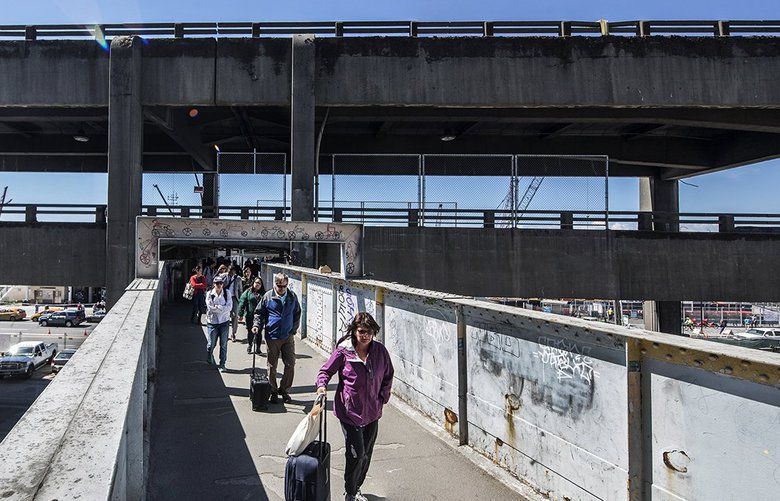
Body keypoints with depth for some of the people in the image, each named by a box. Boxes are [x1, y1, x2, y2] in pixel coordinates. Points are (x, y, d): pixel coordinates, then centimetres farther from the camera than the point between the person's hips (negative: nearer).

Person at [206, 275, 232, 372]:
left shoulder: (227, 293, 0)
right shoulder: (209, 294, -1)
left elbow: (229, 307, -8)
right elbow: (210, 307, -10)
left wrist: (216, 307, -13)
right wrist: (222, 308, -11)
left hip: (224, 321, 0)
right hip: (213, 321, 0)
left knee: (223, 344, 1)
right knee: (211, 343, 5)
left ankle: (222, 364, 10)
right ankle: (209, 357, 38)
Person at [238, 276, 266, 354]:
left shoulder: (263, 294, 8)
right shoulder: (248, 292, 2)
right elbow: (242, 303, -2)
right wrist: (240, 314, -7)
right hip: (250, 316, -1)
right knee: (250, 332, 9)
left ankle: (258, 348, 14)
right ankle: (249, 345, 29)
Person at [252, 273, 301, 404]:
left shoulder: (292, 297, 3)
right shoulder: (268, 296, -3)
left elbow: (297, 313, 15)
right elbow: (259, 313, 7)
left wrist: (294, 328, 7)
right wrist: (257, 325, -7)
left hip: (288, 336, 2)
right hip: (272, 337, -2)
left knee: (290, 364, 2)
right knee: (272, 366, 6)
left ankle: (283, 389, 20)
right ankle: (273, 392, 21)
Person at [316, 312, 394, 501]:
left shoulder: (380, 351, -4)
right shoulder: (343, 351, -14)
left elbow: (388, 376, 9)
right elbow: (326, 370, -2)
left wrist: (382, 399, 3)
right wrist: (322, 385, -21)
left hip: (372, 412, 4)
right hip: (350, 412, -4)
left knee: (366, 454, 16)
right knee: (357, 454, -5)